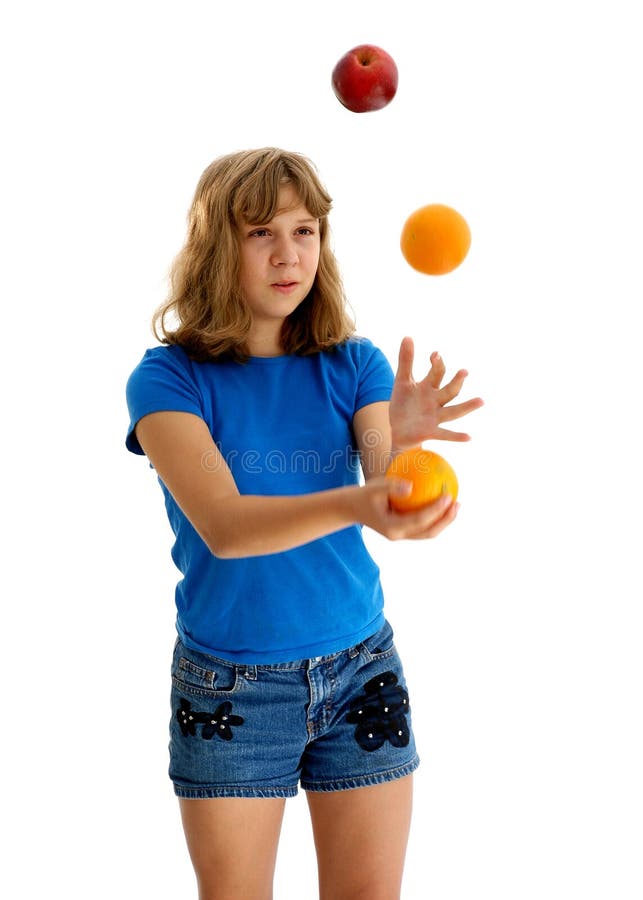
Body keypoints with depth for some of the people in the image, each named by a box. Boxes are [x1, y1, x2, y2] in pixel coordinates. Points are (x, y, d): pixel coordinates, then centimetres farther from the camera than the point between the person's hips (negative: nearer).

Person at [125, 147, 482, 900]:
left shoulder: (354, 366, -2)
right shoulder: (169, 378, -11)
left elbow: (394, 506, -15)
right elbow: (222, 525, -25)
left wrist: (402, 446, -38)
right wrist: (355, 503, -43)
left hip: (360, 671, 3)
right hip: (229, 688, -2)